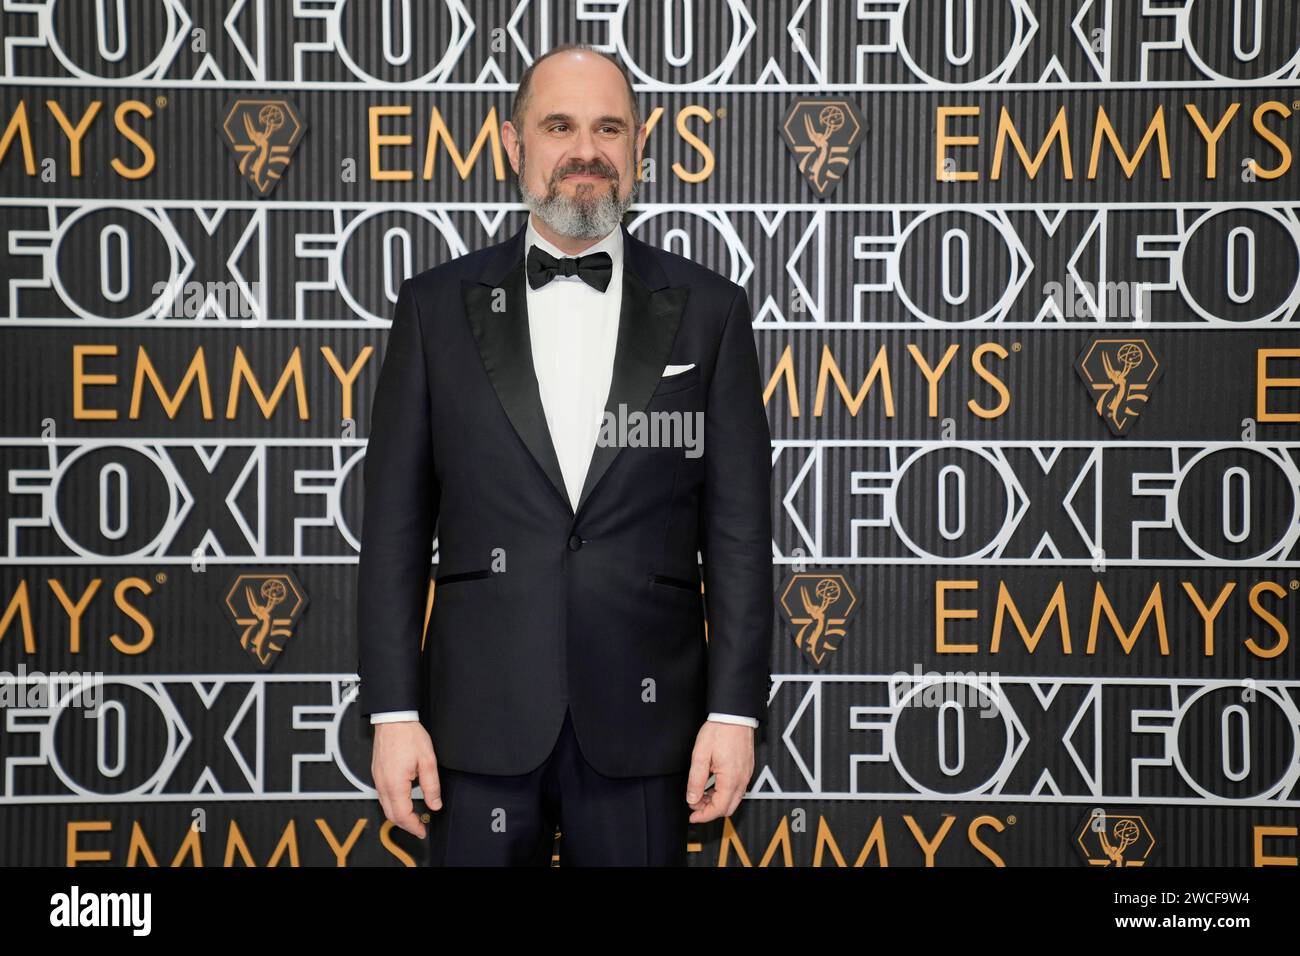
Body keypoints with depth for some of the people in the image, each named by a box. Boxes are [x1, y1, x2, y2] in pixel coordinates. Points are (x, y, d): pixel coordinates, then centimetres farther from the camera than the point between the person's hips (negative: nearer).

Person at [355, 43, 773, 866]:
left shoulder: (708, 310, 2)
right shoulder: (438, 306, 3)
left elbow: (739, 528, 0)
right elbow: (396, 526, 2)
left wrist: (736, 708, -5)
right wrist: (393, 710, -2)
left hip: (641, 723, 0)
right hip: (481, 721, 1)